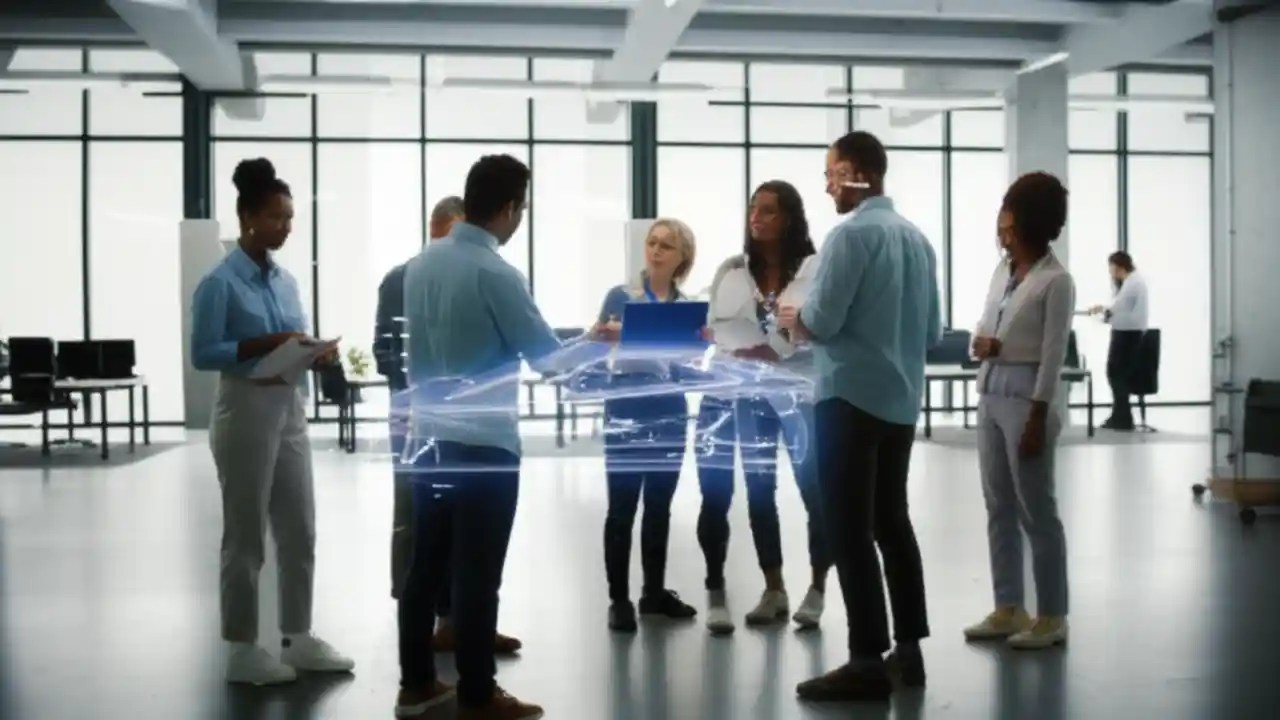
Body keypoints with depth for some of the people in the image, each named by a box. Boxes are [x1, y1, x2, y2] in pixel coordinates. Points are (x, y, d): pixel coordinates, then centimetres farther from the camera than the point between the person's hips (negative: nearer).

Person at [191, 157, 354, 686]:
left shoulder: (286, 280, 11)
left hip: (291, 410, 7)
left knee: (299, 531, 11)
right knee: (245, 537, 2)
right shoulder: (220, 282, -10)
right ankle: (242, 650, 13)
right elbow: (203, 353, -14)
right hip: (246, 413, -7)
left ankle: (298, 639, 23)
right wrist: (263, 345, -23)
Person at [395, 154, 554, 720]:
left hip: (428, 438, 7)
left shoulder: (421, 264, 5)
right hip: (483, 444, -7)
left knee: (425, 566, 13)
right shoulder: (495, 274, -17)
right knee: (477, 576, 2)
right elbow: (547, 357, -11)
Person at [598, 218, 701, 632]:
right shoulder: (620, 297, -2)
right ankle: (619, 599, 5)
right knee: (622, 508, -1)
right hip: (626, 415, -4)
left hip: (670, 416, 4)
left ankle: (655, 592, 23)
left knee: (660, 507, 12)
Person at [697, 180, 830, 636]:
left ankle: (817, 589, 15)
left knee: (813, 488, 1)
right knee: (759, 491, 11)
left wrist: (776, 351, -21)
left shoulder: (814, 268, -7)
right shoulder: (731, 270, 8)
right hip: (749, 392, 5)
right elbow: (713, 324, 3)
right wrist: (739, 352, -14)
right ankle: (774, 590, 23)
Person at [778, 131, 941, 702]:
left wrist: (790, 319, 3)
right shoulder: (917, 238, 10)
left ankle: (868, 662, -2)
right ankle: (909, 649, 21)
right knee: (892, 522, 16)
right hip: (901, 402, 8)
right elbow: (932, 333, 15)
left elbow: (820, 323, -16)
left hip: (851, 400, -8)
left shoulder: (852, 234, -13)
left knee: (851, 532, -3)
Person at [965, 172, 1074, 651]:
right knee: (999, 506, 10)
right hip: (991, 392, 8)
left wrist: (1038, 418, -17)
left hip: (1026, 397, -8)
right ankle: (1008, 608, 19)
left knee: (1036, 510, -1)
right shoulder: (1003, 269, 11)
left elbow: (1053, 355, -14)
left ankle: (1051, 616, 9)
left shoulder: (1056, 280, -11)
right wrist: (981, 343, -6)